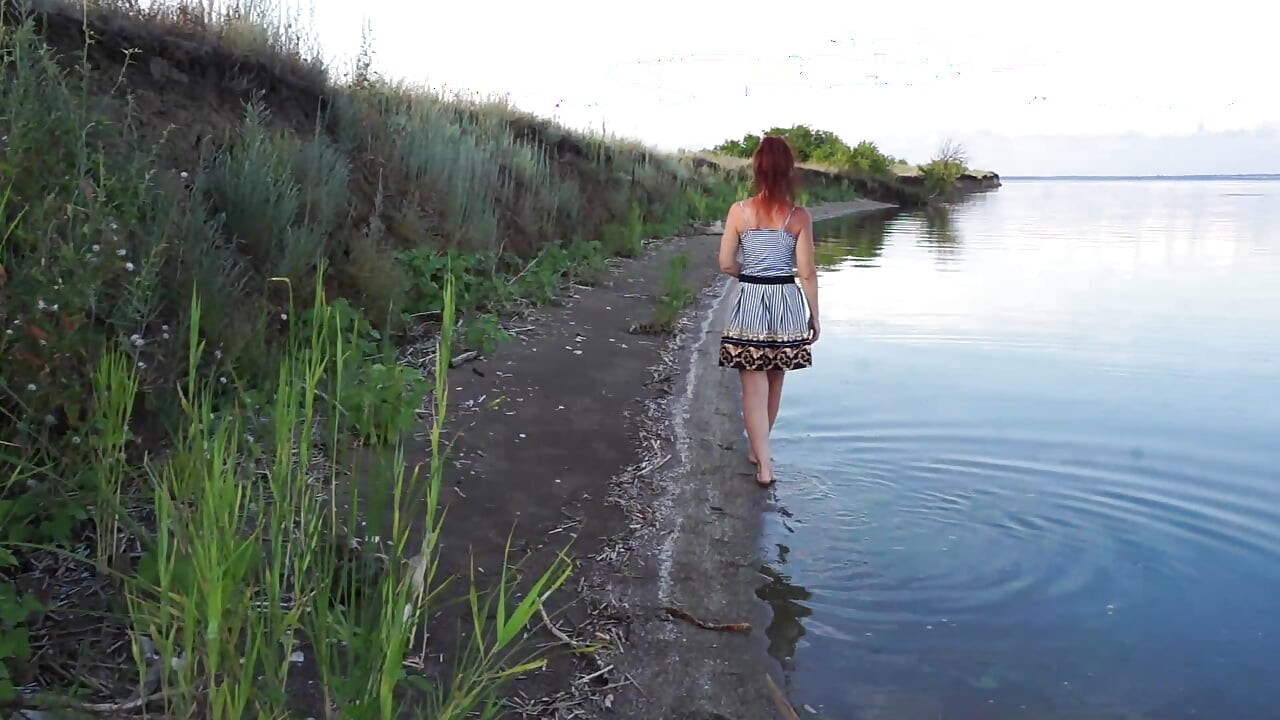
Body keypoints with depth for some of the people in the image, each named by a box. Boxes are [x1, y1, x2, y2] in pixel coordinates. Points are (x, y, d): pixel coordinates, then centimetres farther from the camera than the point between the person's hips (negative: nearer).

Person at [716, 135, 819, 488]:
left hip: (749, 303, -1)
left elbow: (726, 264, -4)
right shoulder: (799, 216, -7)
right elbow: (806, 273, -6)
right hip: (786, 303, 1)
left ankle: (764, 464, -2)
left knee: (754, 386, 4)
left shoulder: (739, 211, -6)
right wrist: (814, 316, 4)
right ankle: (758, 450, 35)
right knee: (774, 382, 18)